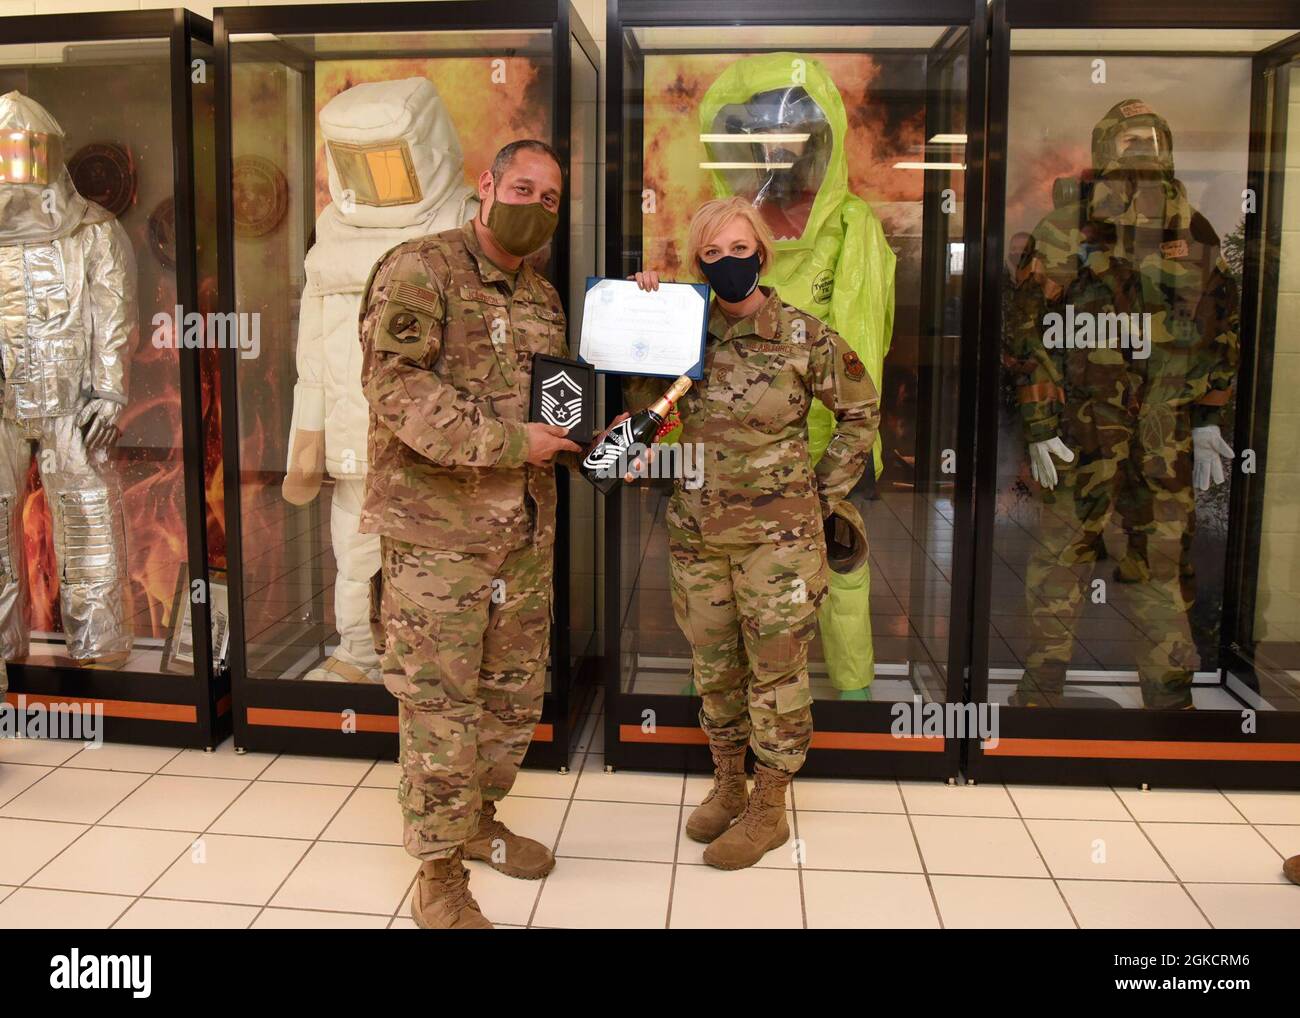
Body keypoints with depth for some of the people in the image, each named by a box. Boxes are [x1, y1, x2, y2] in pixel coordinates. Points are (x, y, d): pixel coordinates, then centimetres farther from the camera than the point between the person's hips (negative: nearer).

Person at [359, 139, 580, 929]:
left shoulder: (544, 297, 15)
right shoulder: (418, 270, -9)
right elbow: (395, 384, -21)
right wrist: (507, 443, -23)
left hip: (526, 534, 8)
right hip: (436, 531, -7)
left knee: (516, 694, 17)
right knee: (439, 706, 1)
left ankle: (478, 819, 39)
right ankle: (440, 875, 16)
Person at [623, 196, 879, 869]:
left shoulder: (804, 335, -7)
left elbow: (860, 413, 3)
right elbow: (643, 402, -4)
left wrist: (823, 494, 0)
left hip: (777, 534, -4)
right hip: (696, 530, 4)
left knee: (776, 670, 4)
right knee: (713, 665, 15)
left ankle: (768, 811, 19)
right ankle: (727, 787, 34)